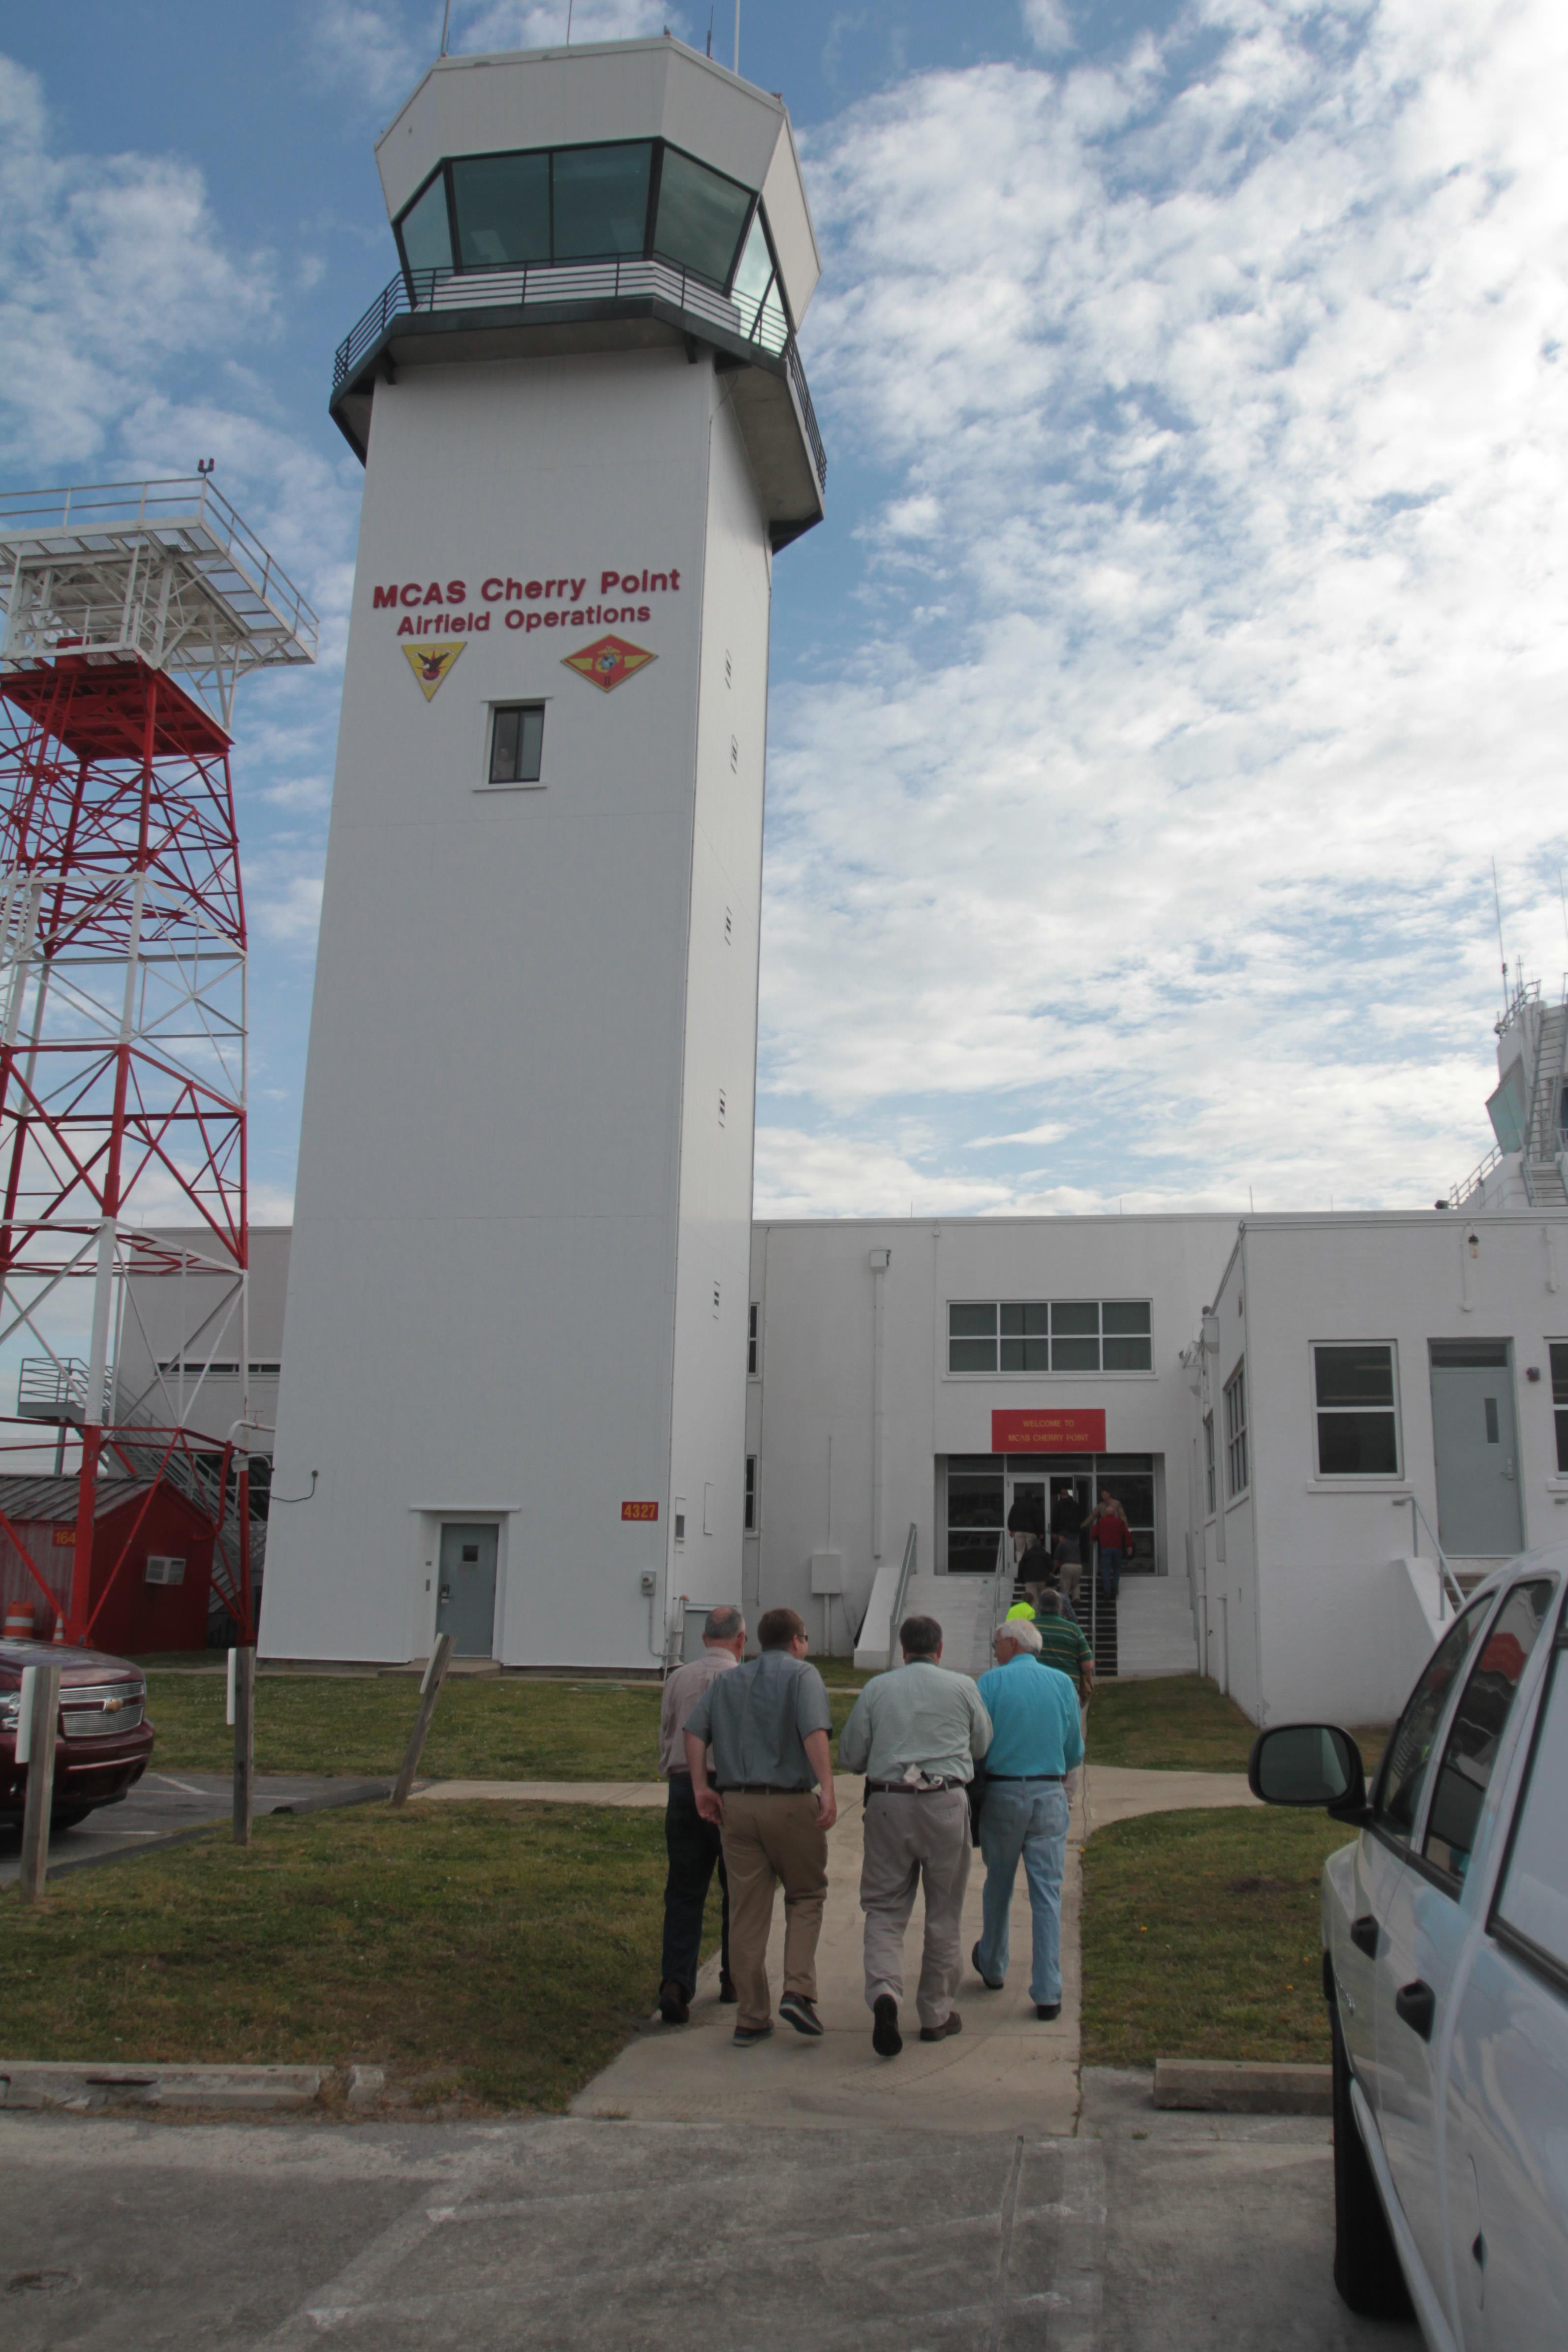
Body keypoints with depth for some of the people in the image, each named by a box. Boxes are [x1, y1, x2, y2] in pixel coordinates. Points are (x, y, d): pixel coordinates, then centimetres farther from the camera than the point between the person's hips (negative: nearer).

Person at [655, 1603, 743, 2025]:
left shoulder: (678, 1679, 7)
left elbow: (665, 1739, 13)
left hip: (683, 1788, 3)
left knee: (684, 1894, 5)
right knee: (738, 1891, 14)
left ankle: (675, 1983, -8)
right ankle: (734, 1978, 24)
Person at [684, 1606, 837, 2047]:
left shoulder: (726, 1682, 16)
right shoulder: (801, 1675, -1)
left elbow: (694, 1731, 3)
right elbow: (814, 1732, -17)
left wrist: (701, 1787, 0)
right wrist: (827, 1791, -23)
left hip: (735, 1804, 4)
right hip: (790, 1802, -4)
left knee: (747, 1913, 8)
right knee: (806, 1895, 15)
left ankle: (752, 2019, 13)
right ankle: (798, 1991, 0)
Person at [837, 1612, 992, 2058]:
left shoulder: (876, 1689, 4)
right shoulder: (962, 1687, 3)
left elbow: (850, 1757, 5)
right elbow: (982, 1745, 14)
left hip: (888, 1802, 0)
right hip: (946, 1803, 0)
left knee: (884, 1908, 6)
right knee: (943, 1912, 12)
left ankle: (884, 1992, -17)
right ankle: (936, 2013, 20)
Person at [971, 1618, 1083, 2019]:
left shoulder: (991, 1682, -6)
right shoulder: (1063, 1683, 3)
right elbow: (1075, 1751, 7)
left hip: (1002, 1792, -1)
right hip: (1050, 1794, 1)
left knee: (998, 1884, 17)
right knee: (1048, 1892, 4)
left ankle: (992, 1967, 35)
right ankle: (1048, 1993, 1)